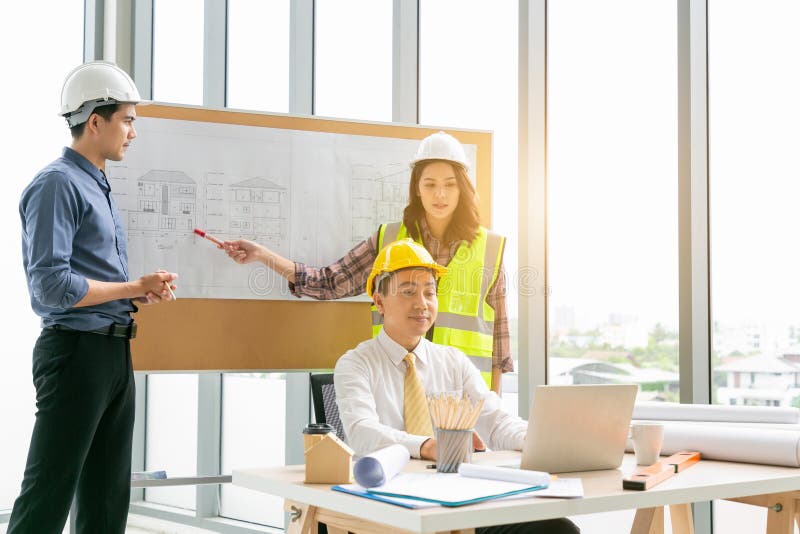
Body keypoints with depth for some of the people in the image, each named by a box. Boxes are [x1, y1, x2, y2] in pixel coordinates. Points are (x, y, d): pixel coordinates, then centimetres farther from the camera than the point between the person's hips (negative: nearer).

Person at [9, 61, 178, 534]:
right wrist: (135, 288, -13)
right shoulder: (59, 184, -12)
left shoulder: (100, 187, 16)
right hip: (77, 350, -9)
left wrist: (139, 295, 3)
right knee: (49, 495, -5)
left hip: (114, 351, 10)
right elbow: (51, 286, -21)